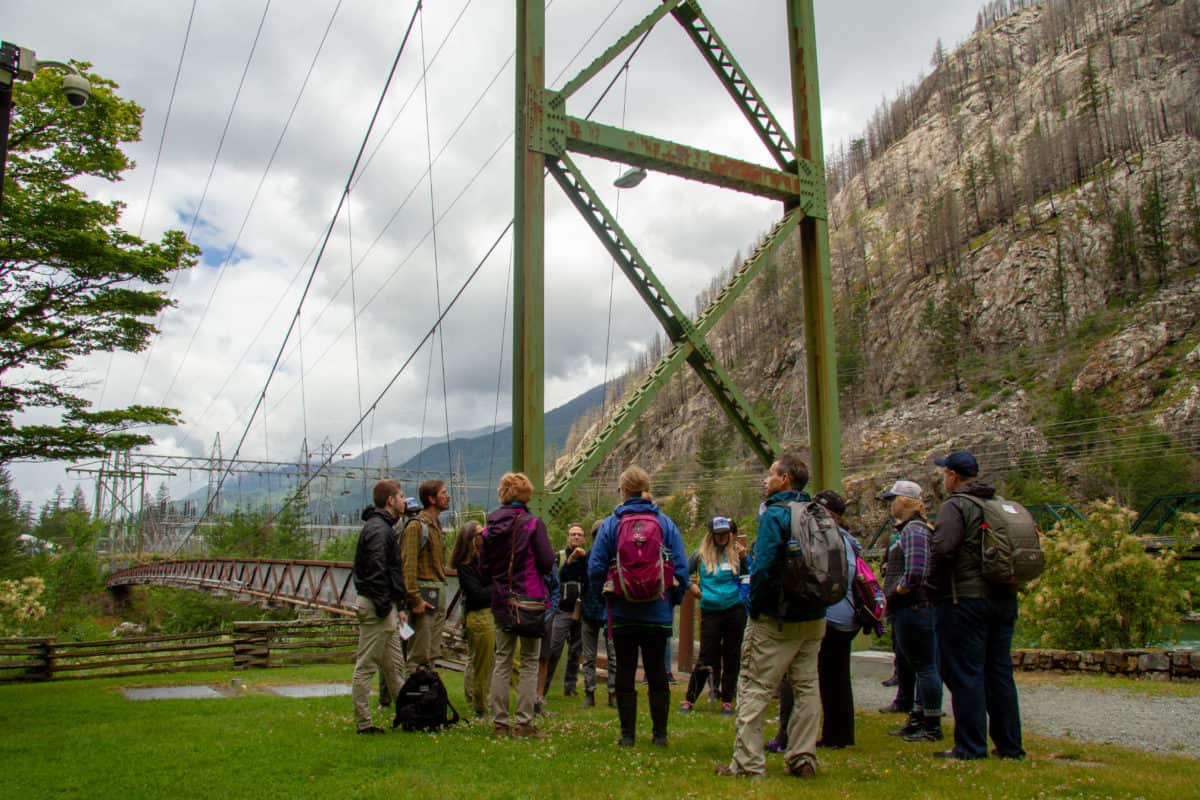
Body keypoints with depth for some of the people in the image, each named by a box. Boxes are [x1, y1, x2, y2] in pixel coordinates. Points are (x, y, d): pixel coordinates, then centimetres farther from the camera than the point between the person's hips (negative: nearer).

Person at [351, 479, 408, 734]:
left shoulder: (383, 527, 18)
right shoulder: (378, 529, -15)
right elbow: (376, 573, -22)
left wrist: (398, 607, 18)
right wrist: (385, 607, -20)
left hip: (383, 606, 11)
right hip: (376, 607, -11)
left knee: (391, 665, 16)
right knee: (366, 666, -2)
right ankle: (363, 723, 4)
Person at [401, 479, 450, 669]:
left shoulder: (436, 526, 18)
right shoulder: (416, 526, -10)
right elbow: (408, 565, -16)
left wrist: (441, 593, 15)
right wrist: (415, 599, -21)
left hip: (439, 594, 9)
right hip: (425, 591, -9)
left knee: (432, 652, 13)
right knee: (419, 653, -7)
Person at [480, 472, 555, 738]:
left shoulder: (490, 527, 4)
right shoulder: (533, 524, -10)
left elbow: (483, 568, 8)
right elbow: (547, 562, -11)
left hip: (501, 602, 5)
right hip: (530, 599, -4)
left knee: (502, 660, 12)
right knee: (529, 661, 3)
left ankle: (500, 721, 14)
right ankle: (524, 723, 2)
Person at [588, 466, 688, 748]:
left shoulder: (610, 524, -5)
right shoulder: (666, 523, -2)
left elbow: (595, 569, -8)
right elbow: (682, 569, -4)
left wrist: (608, 593, 8)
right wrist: (674, 600, 9)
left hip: (622, 612, -1)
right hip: (658, 613, 1)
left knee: (625, 673, 9)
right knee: (657, 673, 12)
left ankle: (628, 734, 11)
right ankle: (659, 734, 14)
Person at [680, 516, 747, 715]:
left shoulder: (735, 553, 4)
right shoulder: (701, 555, 3)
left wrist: (745, 558, -10)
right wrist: (691, 587, 1)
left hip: (735, 610, 2)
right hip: (710, 612, -1)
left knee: (731, 657, 7)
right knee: (706, 657, -1)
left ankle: (727, 700, 19)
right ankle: (689, 699, 11)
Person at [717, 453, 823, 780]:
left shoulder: (775, 514, -14)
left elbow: (763, 567, -22)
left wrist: (754, 606, -11)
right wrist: (815, 600, 17)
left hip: (776, 618, -7)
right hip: (814, 618, 8)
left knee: (754, 689, 0)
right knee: (806, 687, 13)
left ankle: (747, 763, 2)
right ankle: (803, 758, 17)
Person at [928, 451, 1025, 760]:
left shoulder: (956, 506, -11)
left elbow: (941, 549, -23)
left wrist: (935, 587, -9)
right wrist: (1007, 583, 17)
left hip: (965, 601, -8)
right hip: (1004, 599, 8)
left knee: (965, 674, -1)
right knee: (1000, 673, 14)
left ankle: (970, 746, 2)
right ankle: (1010, 744, 20)